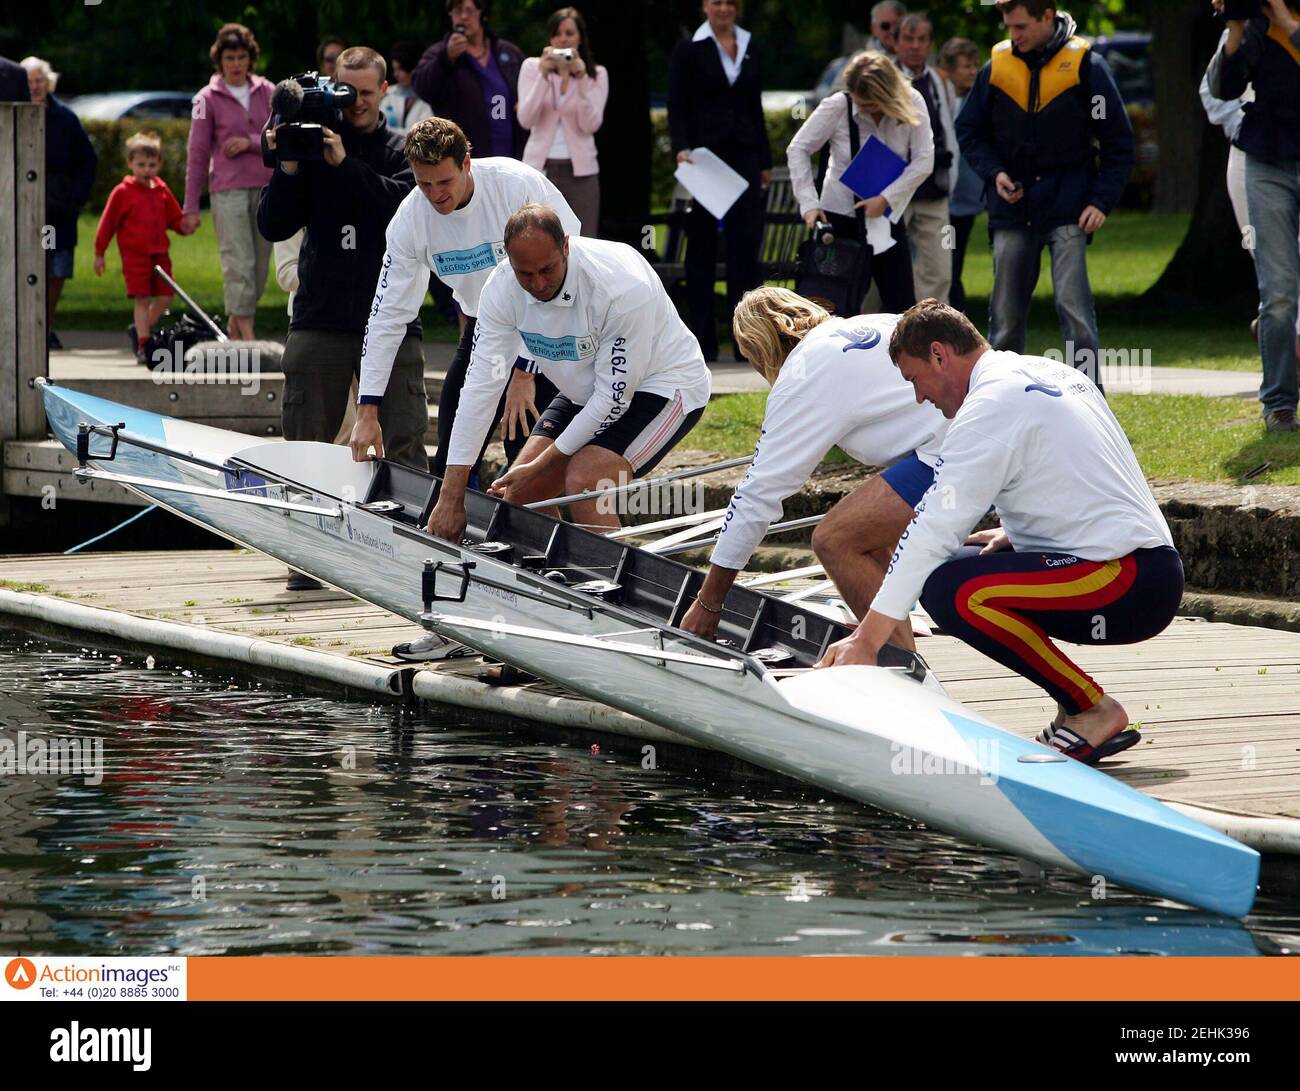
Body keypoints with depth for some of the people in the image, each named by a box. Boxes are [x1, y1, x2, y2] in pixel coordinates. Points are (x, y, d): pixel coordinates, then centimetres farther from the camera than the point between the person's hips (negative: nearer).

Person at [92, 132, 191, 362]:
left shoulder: (161, 191, 10)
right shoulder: (123, 192, -3)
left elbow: (174, 218, 19)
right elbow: (108, 223, 2)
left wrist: (184, 227, -4)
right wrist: (99, 254, 3)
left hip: (159, 254, 5)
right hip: (134, 255, -5)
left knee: (165, 298, 3)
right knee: (142, 300, -8)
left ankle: (141, 330, 24)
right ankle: (142, 345, -5)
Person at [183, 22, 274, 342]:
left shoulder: (267, 92, 9)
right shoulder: (208, 99, 0)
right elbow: (198, 154, 1)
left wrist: (251, 143, -11)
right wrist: (191, 206, -1)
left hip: (266, 187, 4)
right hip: (228, 189, -4)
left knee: (260, 266, 3)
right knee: (238, 262, -12)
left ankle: (235, 329, 15)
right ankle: (247, 338, -16)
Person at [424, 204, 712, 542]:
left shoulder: (623, 288, -34)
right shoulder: (502, 288, -18)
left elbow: (614, 396, -27)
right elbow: (481, 385, -18)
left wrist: (540, 468, -21)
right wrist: (450, 497, -21)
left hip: (663, 384, -7)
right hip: (586, 391, 7)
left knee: (583, 480, -27)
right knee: (518, 488, -2)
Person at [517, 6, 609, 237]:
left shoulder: (597, 74, 5)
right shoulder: (532, 67, 4)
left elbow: (591, 124, -7)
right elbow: (526, 120, -8)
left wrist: (581, 80, -17)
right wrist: (543, 75, -17)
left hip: (579, 170, 0)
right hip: (540, 167, 0)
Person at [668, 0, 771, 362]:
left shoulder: (751, 49, 13)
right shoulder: (688, 50, 0)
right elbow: (677, 108, -4)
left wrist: (765, 162, 16)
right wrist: (681, 148, -20)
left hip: (743, 155, 3)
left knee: (746, 243, -4)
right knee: (702, 245, 2)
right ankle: (703, 340, 5)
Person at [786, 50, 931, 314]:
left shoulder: (911, 105, -9)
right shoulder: (837, 107, -13)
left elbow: (924, 160, -9)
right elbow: (798, 150, -6)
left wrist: (886, 198, -17)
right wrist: (809, 203, -16)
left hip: (888, 217, 2)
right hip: (841, 216, -2)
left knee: (904, 310, 2)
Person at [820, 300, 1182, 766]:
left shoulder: (990, 407, -11)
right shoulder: (1048, 374, 18)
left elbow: (933, 531, -12)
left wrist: (866, 641, -9)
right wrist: (1016, 536, 18)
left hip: (1131, 587, -10)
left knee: (950, 591, -21)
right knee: (959, 566, 15)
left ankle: (1095, 711, -11)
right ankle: (1078, 710, 10)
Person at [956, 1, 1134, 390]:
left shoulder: (1084, 65, -4)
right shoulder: (997, 68, 5)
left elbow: (1119, 142, 0)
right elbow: (969, 131, 15)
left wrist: (1102, 201, -8)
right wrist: (994, 172, -3)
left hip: (1068, 211, -3)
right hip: (1012, 211, 3)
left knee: (1074, 309, -13)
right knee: (1005, 317, 7)